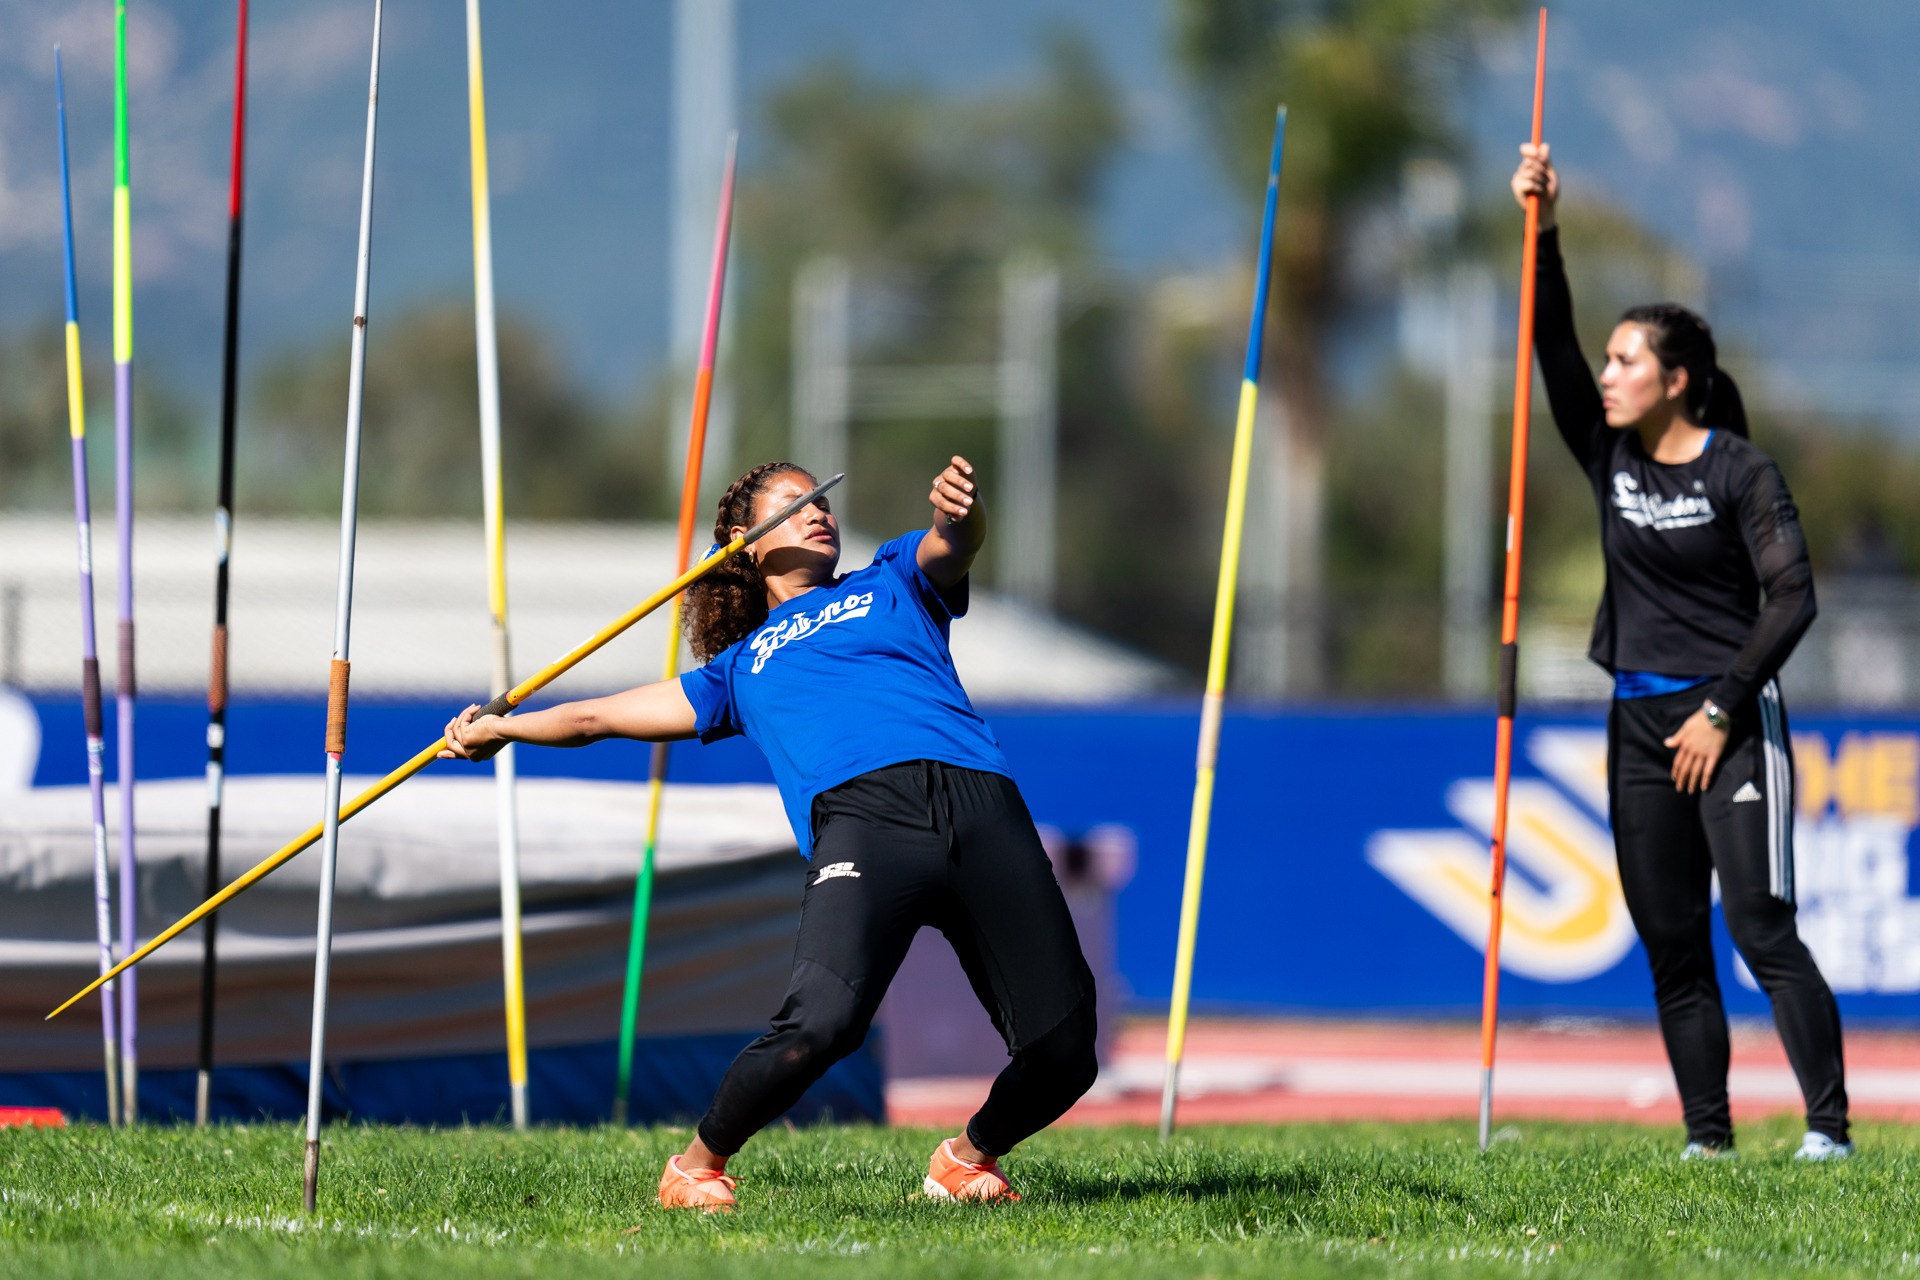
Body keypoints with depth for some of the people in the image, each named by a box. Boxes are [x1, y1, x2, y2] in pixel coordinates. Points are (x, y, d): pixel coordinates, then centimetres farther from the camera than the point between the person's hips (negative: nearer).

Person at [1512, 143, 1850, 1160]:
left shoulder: (1741, 473, -7)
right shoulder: (1611, 457, 9)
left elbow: (1793, 598, -10)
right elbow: (1554, 351, 0)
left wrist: (1722, 709, -13)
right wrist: (1542, 231, -10)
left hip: (1731, 724, -6)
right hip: (1641, 724, 6)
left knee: (1761, 930, -13)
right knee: (1672, 948, 4)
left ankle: (1828, 1126, -13)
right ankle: (1707, 1136, 7)